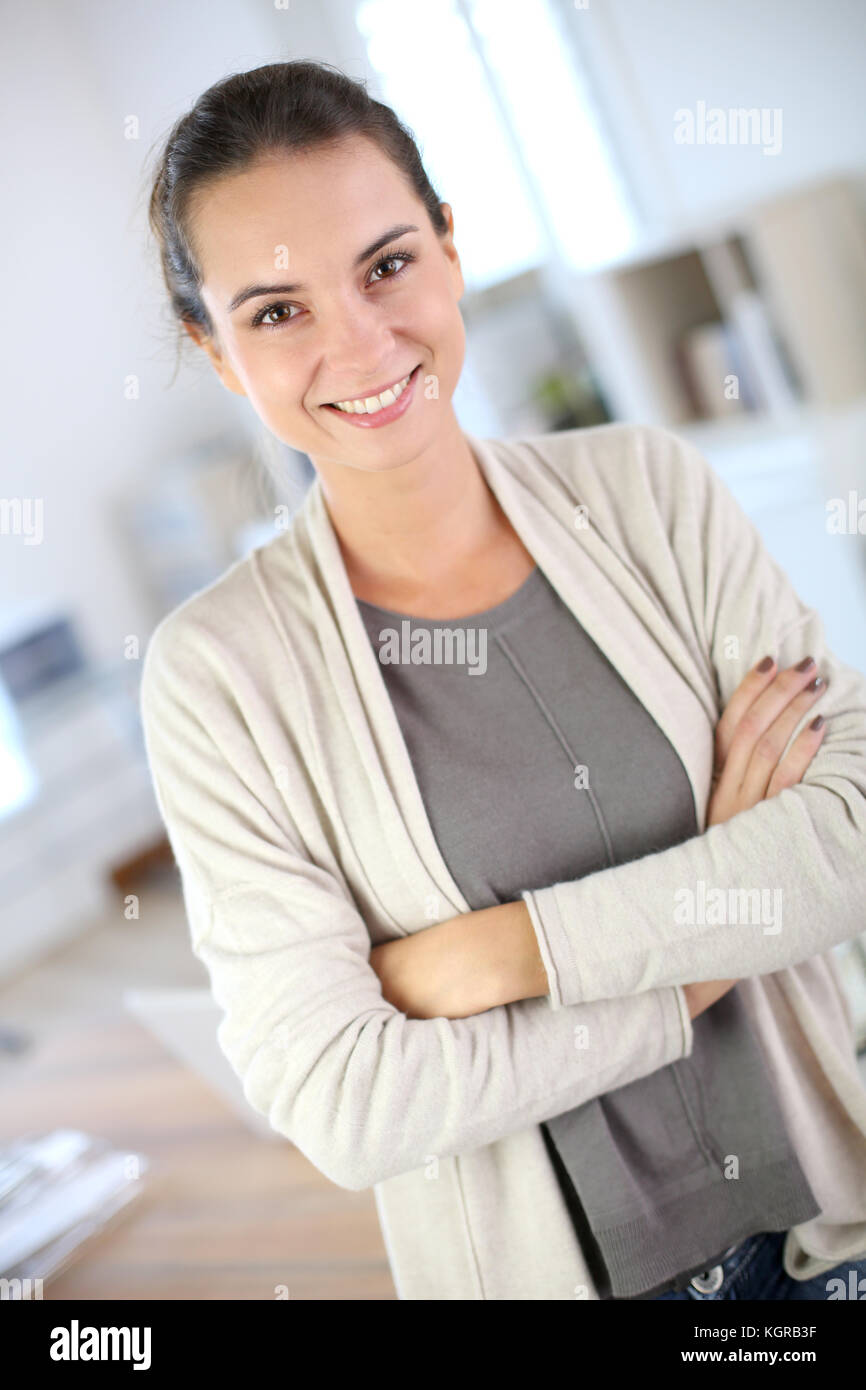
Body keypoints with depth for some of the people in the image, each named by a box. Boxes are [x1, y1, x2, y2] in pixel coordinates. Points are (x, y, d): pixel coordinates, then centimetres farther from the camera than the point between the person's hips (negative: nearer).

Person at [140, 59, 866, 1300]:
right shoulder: (219, 672, -16)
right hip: (546, 1259, -2)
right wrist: (706, 938, -18)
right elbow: (340, 1104, -20)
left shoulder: (646, 487, -9)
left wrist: (498, 953, -21)